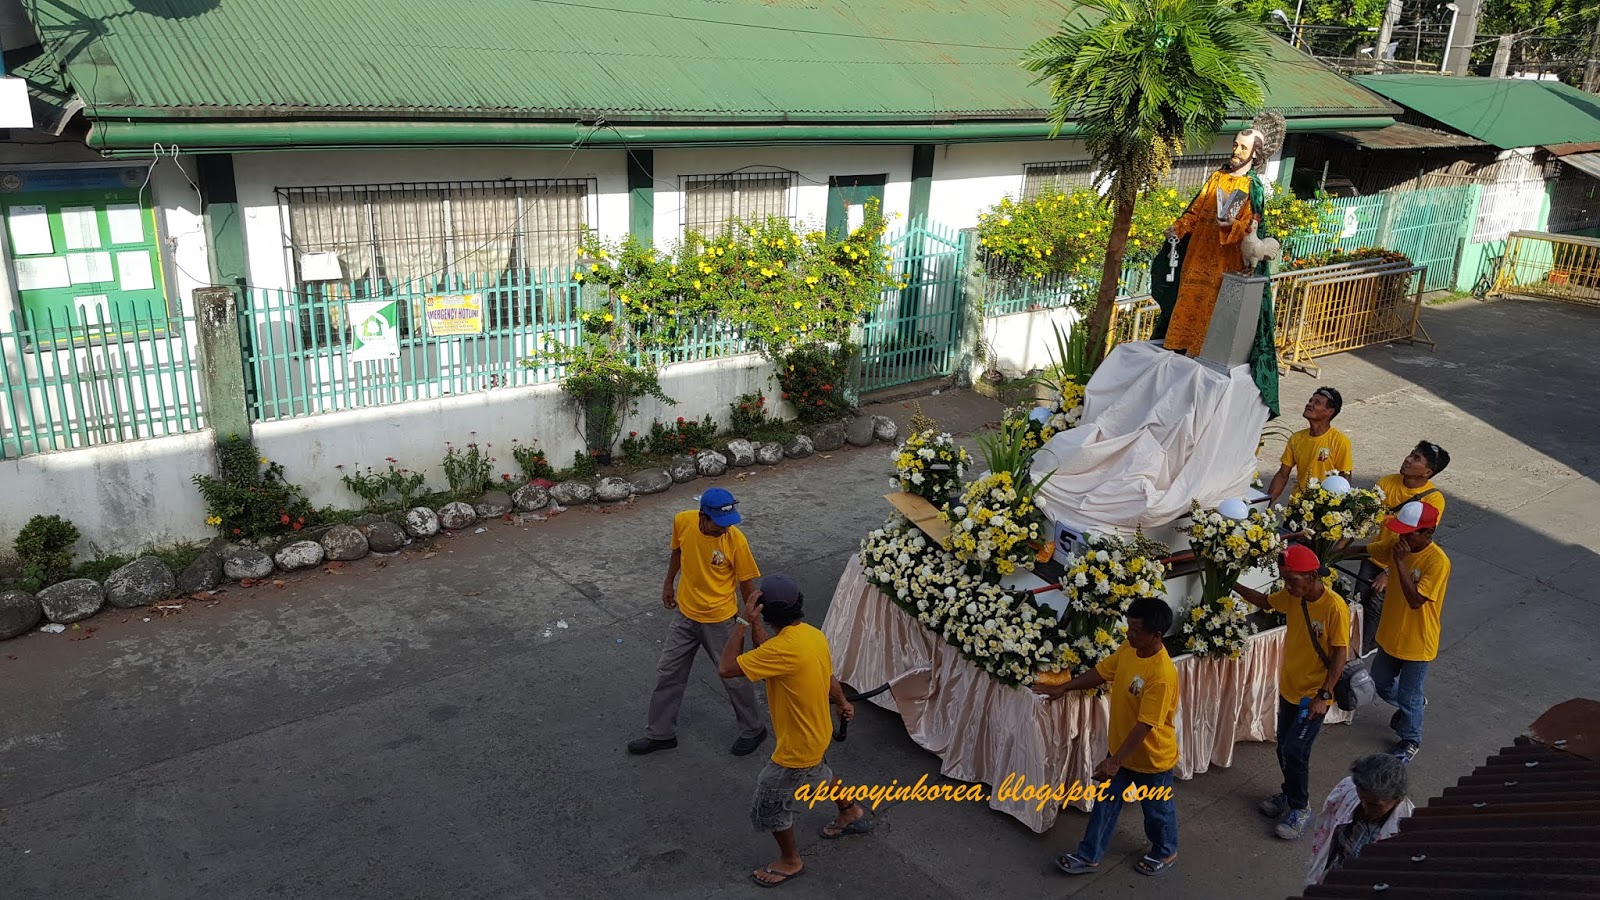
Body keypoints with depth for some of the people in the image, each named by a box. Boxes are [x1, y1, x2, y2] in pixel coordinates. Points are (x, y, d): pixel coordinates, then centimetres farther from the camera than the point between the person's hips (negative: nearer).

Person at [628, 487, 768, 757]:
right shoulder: (682, 521, -16)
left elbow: (747, 584, -14)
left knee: (734, 677, 11)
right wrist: (668, 584, 16)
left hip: (719, 620, -4)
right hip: (685, 615, 4)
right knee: (668, 673, 14)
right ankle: (660, 733, 33)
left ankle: (753, 730, 34)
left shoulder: (736, 541, -26)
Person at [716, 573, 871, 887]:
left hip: (797, 746, -9)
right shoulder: (813, 635, -9)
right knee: (818, 773, 38)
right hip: (817, 733, 9)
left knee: (768, 807, 13)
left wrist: (744, 621, -31)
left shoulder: (784, 648, -36)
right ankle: (852, 813, 61)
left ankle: (790, 862, 35)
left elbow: (726, 668, -35)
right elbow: (828, 676, 7)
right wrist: (842, 703, 24)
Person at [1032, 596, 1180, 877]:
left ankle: (1166, 852, 46)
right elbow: (1101, 672, 6)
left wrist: (1115, 761, -31)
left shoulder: (1162, 675, -34)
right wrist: (1062, 688, 6)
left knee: (1156, 809, 19)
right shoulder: (1128, 649, -11)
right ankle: (1089, 856, 32)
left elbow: (1145, 725, -32)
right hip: (1121, 747, 7)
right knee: (1105, 802, 17)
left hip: (1151, 757, -7)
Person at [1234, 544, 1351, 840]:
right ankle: (1290, 794, 37)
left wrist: (1324, 696, -21)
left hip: (1313, 695, -7)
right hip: (1288, 688, 7)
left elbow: (1340, 654, -20)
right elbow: (1265, 602, 17)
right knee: (1284, 748, 17)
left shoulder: (1334, 607, -24)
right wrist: (1235, 586, 5)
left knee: (1295, 752, -3)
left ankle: (1300, 808, 15)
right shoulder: (1292, 596, -5)